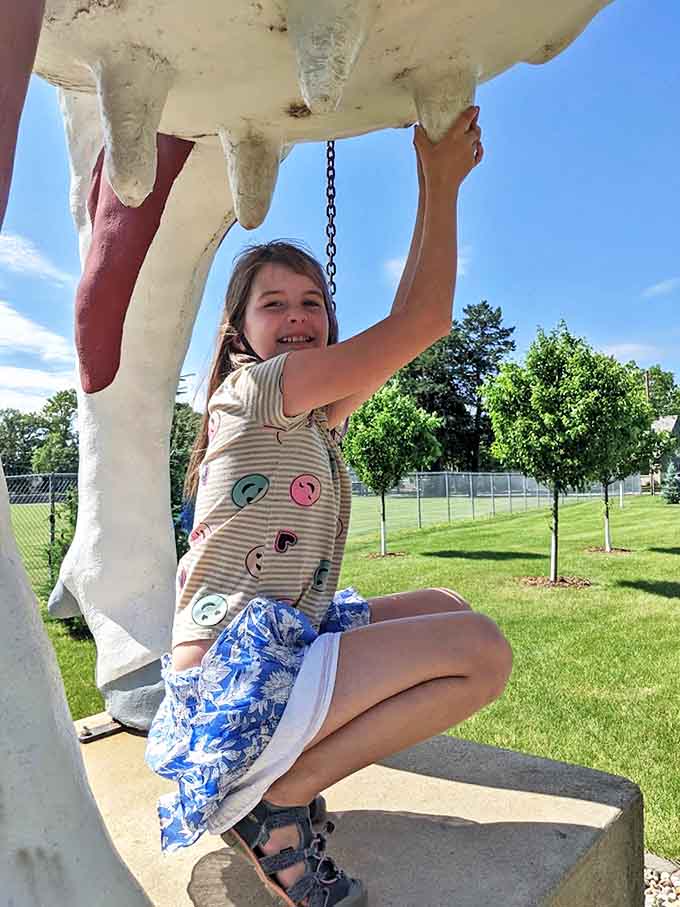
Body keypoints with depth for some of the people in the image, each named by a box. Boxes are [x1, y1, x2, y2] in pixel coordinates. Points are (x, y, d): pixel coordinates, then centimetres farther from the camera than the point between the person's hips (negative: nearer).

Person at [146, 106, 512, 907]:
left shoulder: (317, 414, 14)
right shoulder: (252, 389, -12)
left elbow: (413, 318, 15)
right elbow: (422, 320, -14)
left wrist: (436, 182, 17)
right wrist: (442, 179, -5)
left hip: (278, 650, 10)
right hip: (234, 681, -10)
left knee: (445, 611, 16)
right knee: (481, 654, -15)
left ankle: (281, 775, 7)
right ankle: (275, 802, -6)